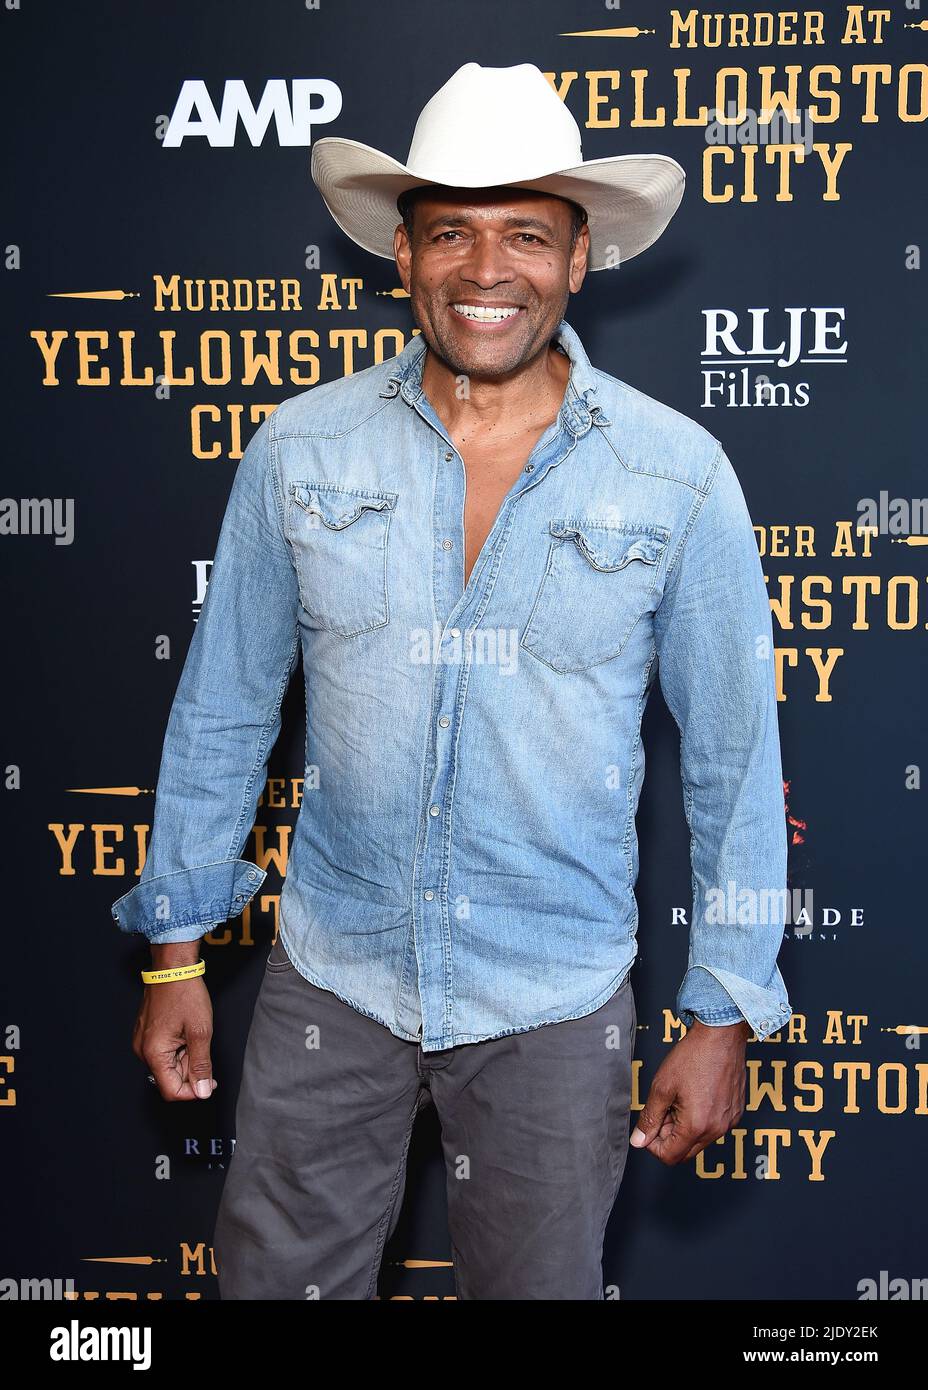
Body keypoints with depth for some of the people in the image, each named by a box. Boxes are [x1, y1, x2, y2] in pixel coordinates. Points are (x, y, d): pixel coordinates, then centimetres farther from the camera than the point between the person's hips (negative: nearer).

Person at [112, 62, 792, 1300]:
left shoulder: (679, 477, -9)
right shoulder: (299, 451, -6)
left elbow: (734, 762, -3)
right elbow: (223, 712, 3)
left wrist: (723, 1017, -1)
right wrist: (176, 953, 6)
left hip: (555, 1003, -1)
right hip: (330, 977, 1)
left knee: (538, 1284, 17)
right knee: (275, 1277, 14)